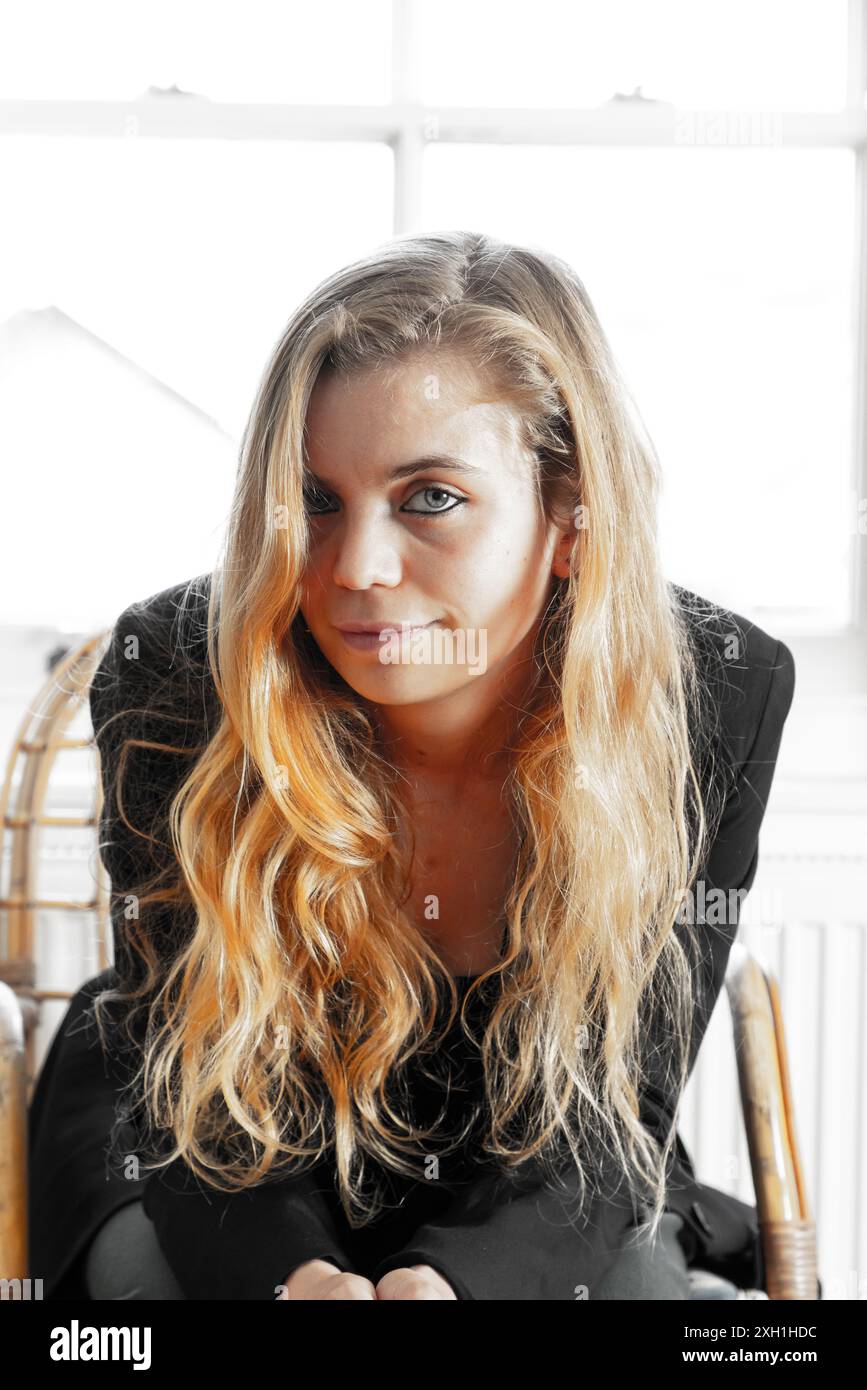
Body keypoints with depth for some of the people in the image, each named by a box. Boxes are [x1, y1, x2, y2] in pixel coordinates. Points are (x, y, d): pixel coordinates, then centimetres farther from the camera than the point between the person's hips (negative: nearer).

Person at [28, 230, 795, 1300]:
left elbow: (614, 1101, -15)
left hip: (521, 1220, 1)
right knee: (143, 1253, -30)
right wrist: (290, 1272, -37)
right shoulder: (169, 671, -22)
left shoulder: (718, 691, -20)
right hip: (226, 1202, 0)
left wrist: (457, 1274, -36)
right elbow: (187, 1063, -15)